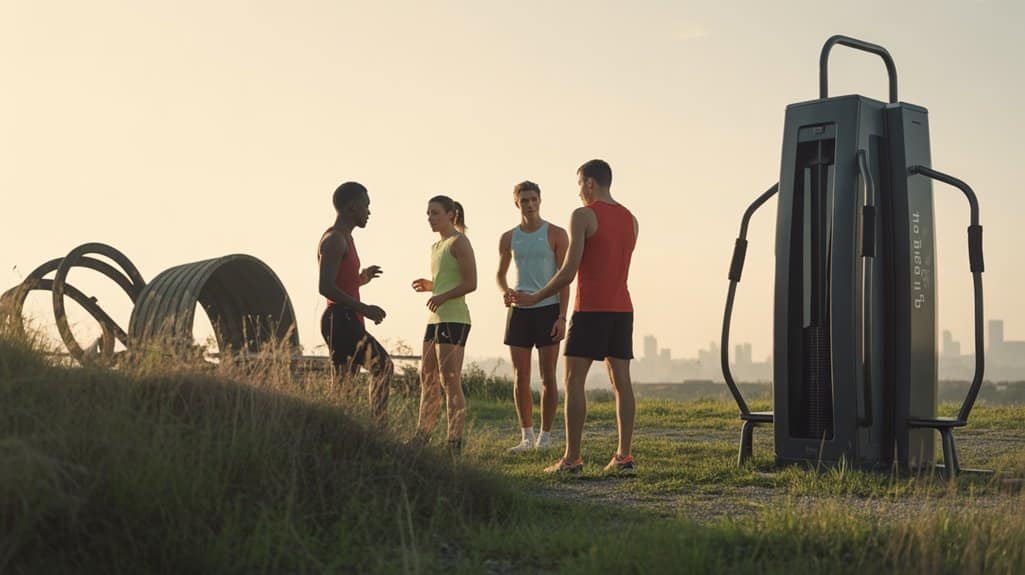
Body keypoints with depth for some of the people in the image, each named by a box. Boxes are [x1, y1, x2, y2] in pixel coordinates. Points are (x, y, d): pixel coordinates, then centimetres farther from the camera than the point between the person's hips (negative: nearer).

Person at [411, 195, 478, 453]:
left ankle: (455, 442, -9)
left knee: (450, 381, -10)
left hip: (454, 319, -9)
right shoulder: (436, 247, 21)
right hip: (436, 318, 9)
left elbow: (470, 283, -13)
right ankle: (422, 436, 16)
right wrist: (428, 286, 10)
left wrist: (443, 296, -24)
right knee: (428, 379, 10)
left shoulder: (459, 243, -6)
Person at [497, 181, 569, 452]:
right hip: (519, 311, 4)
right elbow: (501, 274, 20)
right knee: (520, 378, 3)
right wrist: (505, 292, -5)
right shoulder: (508, 238, 9)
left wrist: (562, 317, -13)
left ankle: (545, 436, 6)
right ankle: (526, 436, 11)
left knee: (547, 377, -4)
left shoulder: (556, 234, -2)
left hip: (549, 310, -3)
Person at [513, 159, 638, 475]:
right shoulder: (631, 220, 13)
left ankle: (572, 458, -7)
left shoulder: (583, 216, -9)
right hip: (622, 309, 7)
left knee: (573, 380, -3)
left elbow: (569, 271, -13)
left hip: (590, 309, -7)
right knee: (621, 381, 5)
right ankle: (624, 456, 2)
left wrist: (535, 298, -3)